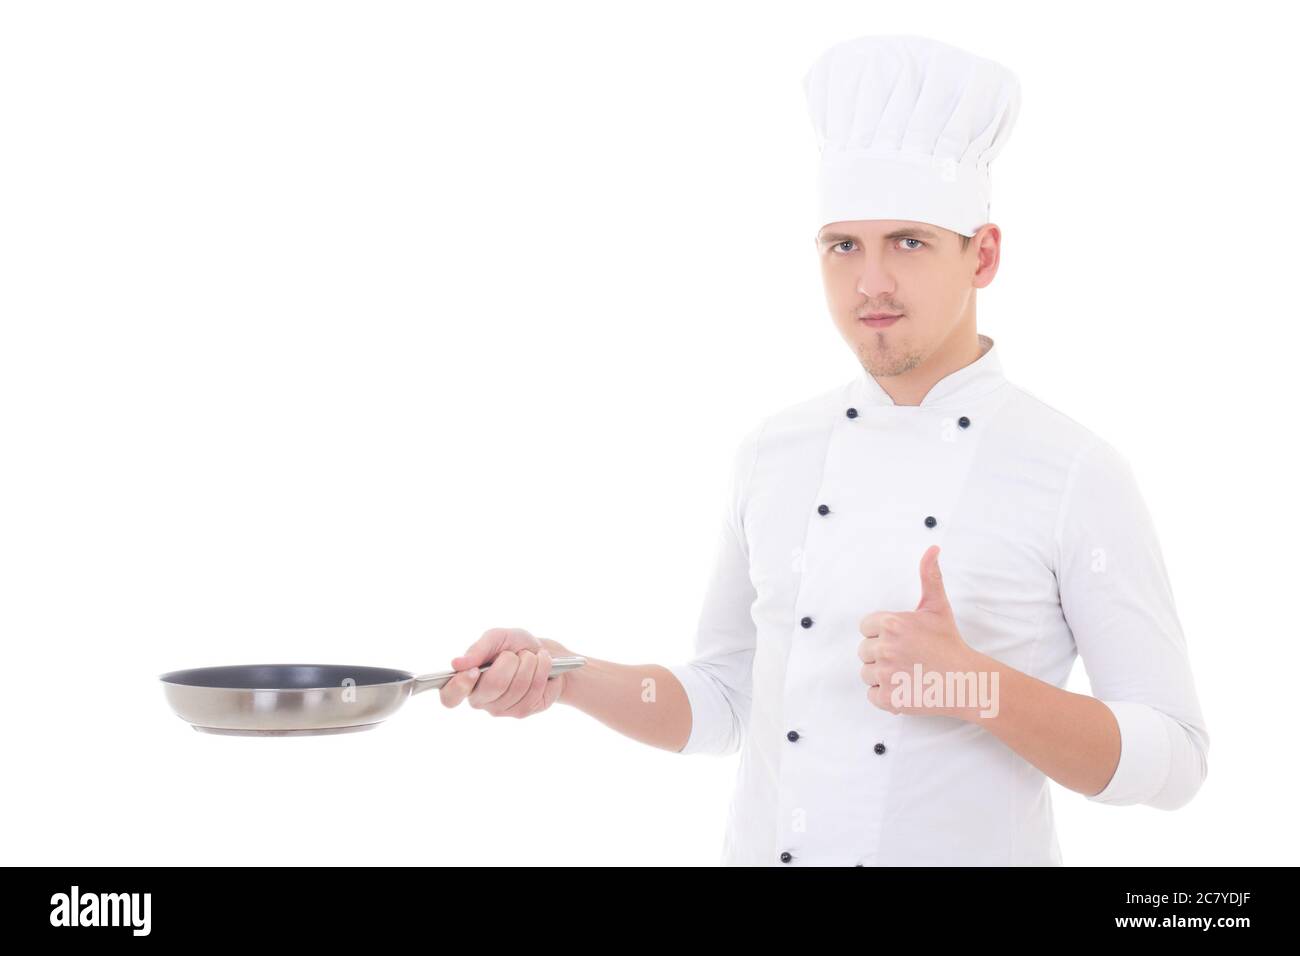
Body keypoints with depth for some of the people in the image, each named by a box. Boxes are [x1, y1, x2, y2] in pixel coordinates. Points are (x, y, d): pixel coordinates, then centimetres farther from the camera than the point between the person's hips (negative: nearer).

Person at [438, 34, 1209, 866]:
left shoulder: (1077, 474, -13)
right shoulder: (773, 454, 0)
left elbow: (1170, 760, -13)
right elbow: (722, 704, 8)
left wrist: (973, 687, -26)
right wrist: (561, 675, -8)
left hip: (974, 853, -3)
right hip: (758, 846, 4)